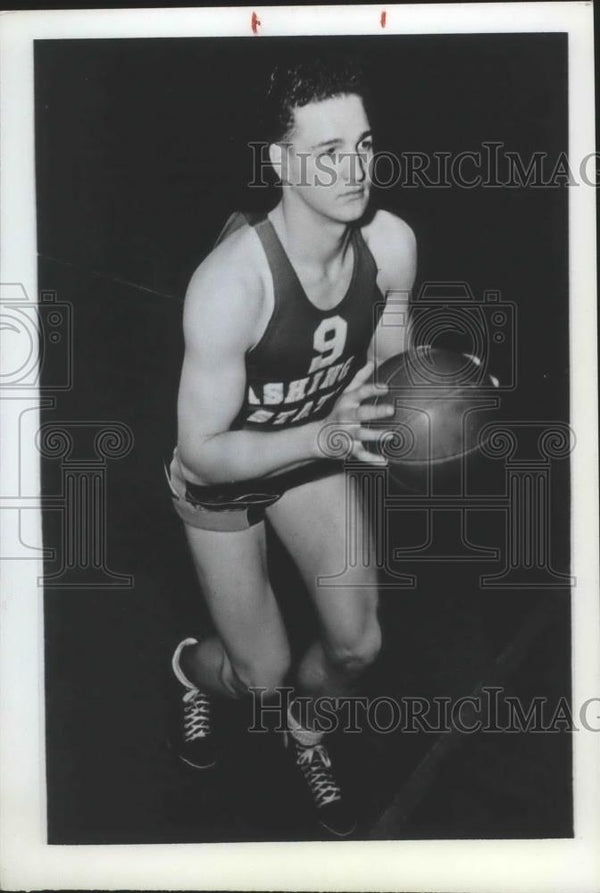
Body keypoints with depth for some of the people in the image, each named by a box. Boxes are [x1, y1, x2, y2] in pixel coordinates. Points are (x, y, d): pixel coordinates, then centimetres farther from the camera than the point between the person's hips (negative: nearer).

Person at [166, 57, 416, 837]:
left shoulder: (392, 243, -20)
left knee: (359, 643, 1)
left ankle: (307, 732, 38)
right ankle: (193, 669, 44)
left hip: (317, 450, 5)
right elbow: (202, 452, -30)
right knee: (264, 674, 4)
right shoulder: (230, 283, -38)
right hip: (220, 474, -4)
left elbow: (387, 362, -1)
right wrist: (325, 436, -42)